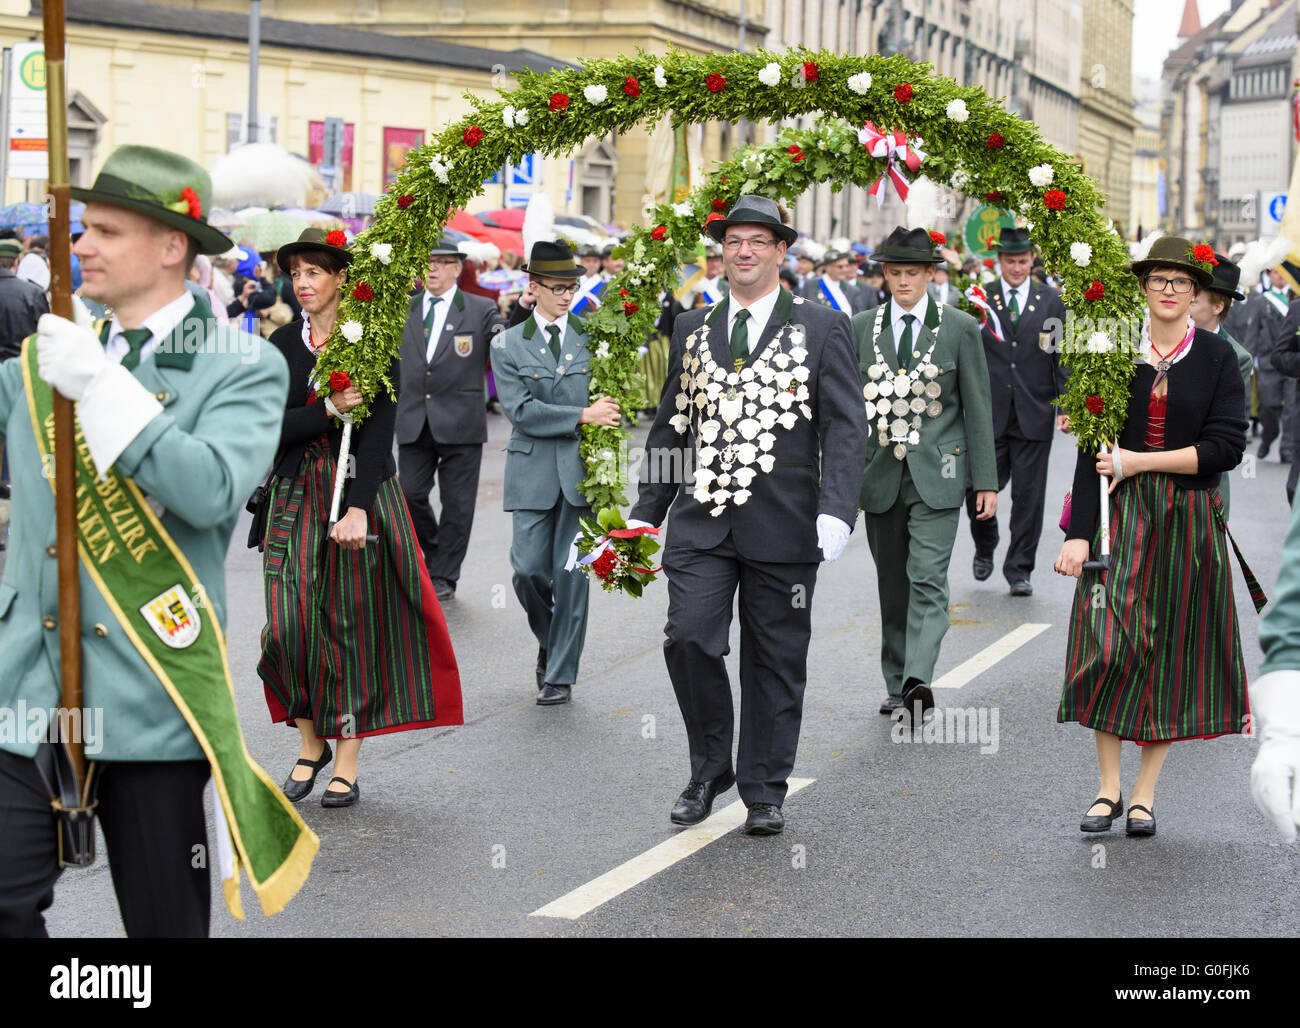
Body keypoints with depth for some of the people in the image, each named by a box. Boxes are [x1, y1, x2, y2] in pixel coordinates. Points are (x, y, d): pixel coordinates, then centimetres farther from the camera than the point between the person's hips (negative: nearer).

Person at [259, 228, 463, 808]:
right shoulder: (283, 344, 6)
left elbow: (379, 430, -10)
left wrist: (359, 508, -19)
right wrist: (328, 410, -20)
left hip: (362, 492, -2)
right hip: (297, 495, 3)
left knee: (351, 623, 0)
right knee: (290, 623, -6)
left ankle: (347, 762, 9)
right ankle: (310, 741, 15)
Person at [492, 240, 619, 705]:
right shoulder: (507, 345, 3)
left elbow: (612, 399, 12)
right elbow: (521, 410, -8)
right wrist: (582, 416, -17)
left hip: (581, 470, 0)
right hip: (533, 471, 0)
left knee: (571, 574, -1)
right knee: (528, 570, -3)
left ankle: (561, 675, 8)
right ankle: (550, 641, 26)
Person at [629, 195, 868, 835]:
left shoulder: (821, 328, 1)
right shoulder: (692, 330, 11)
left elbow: (846, 428, -5)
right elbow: (671, 426, 16)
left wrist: (836, 511, -17)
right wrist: (646, 513, 12)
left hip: (783, 525, -2)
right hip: (702, 520, 2)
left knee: (775, 661, 6)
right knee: (688, 638, -11)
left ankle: (764, 792, 20)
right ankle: (709, 770, 10)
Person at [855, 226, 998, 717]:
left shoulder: (960, 328, 1)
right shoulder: (862, 327, 7)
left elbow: (978, 408, 1)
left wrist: (986, 481, -2)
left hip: (936, 474, -3)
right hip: (880, 473, 3)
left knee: (928, 578, -16)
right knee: (892, 585, 10)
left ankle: (918, 678, -25)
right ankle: (896, 683, 20)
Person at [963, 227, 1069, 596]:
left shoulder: (1051, 300, 6)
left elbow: (1063, 357, 6)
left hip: (1034, 415, 0)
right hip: (988, 413, 0)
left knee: (1029, 495, 2)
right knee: (978, 489, -2)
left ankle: (1019, 569, 13)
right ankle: (985, 548, 27)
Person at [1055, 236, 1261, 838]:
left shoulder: (1216, 356, 1)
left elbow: (1227, 447, -8)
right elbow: (1093, 451, -1)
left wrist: (1138, 462, -13)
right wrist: (1080, 534, -9)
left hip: (1189, 521, 0)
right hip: (1122, 517, 0)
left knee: (1171, 651, 5)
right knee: (1110, 645, -9)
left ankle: (1144, 796, 16)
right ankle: (1109, 789, 6)